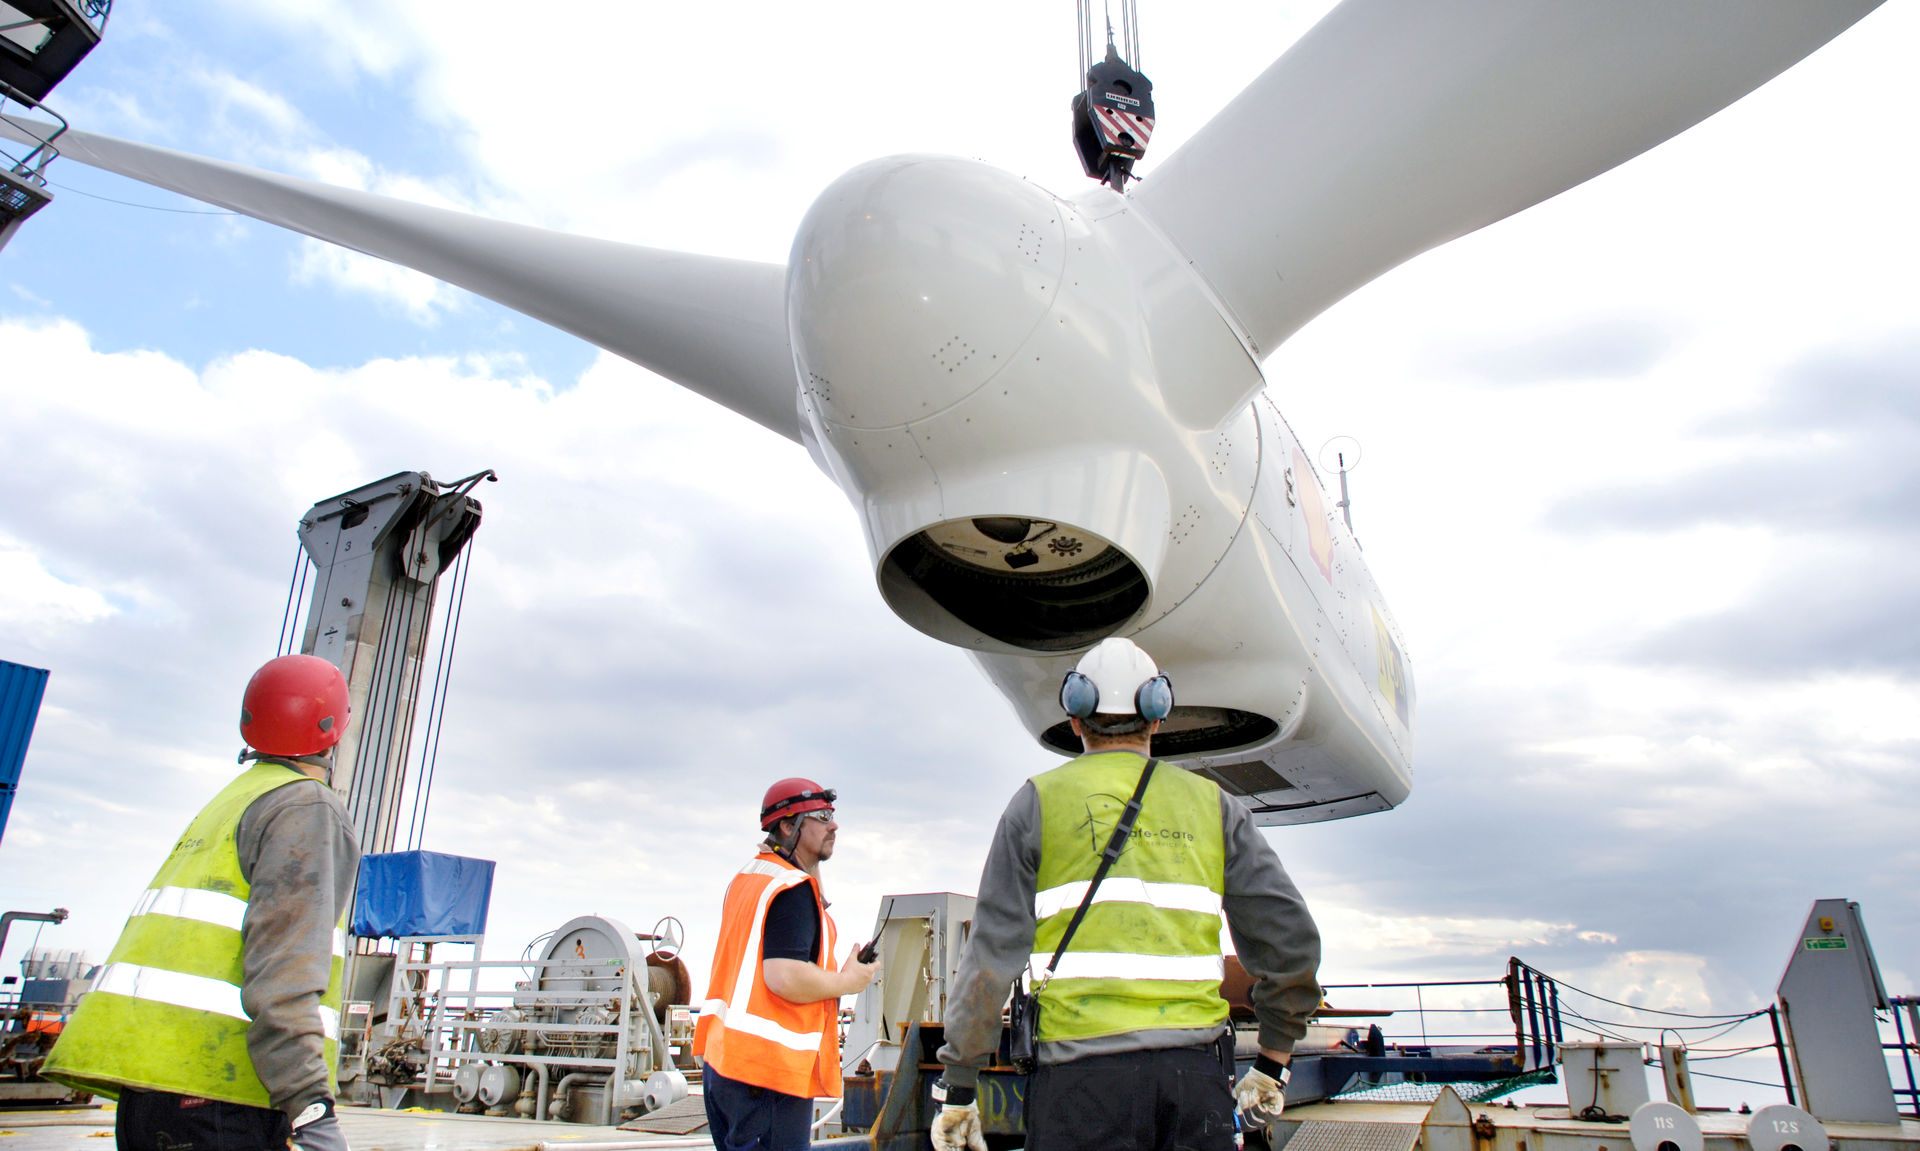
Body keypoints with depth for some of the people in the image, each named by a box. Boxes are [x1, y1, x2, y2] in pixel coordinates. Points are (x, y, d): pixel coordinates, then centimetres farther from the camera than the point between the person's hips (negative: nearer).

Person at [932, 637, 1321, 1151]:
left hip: (1084, 1070, -2)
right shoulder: (1212, 804, 10)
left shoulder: (1039, 801, 4)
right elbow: (1293, 941, 6)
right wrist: (1273, 1063, 17)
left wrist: (957, 1089, 5)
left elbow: (991, 954, -1)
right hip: (1197, 1070, 2)